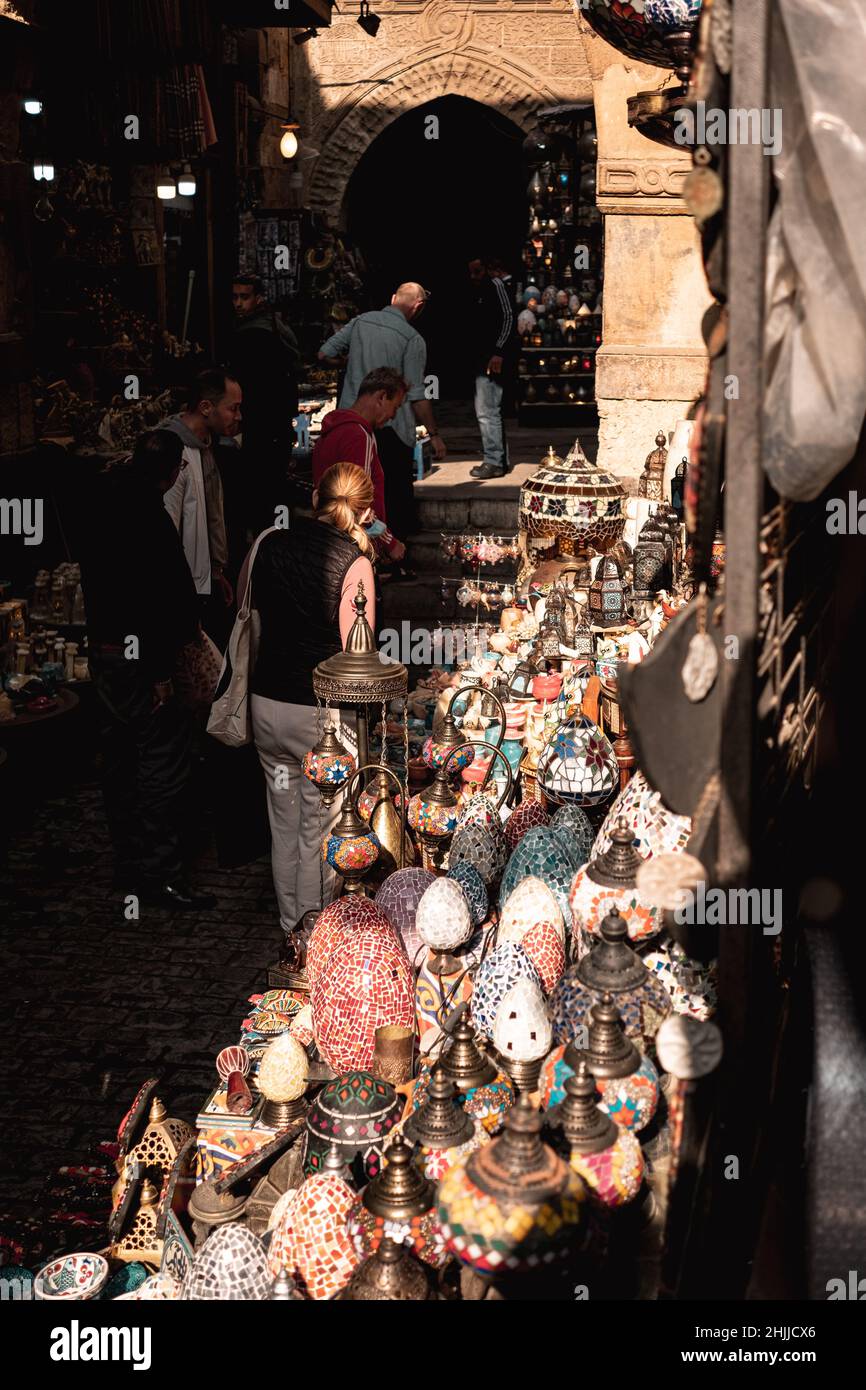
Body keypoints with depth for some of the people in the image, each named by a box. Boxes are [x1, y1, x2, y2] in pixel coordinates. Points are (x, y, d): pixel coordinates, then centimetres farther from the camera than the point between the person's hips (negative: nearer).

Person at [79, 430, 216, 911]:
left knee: (123, 762, 16)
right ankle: (161, 874, 0)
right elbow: (149, 594, -23)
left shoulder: (106, 505, 12)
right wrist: (160, 669, -21)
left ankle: (132, 869, 27)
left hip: (105, 651, 10)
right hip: (138, 661, -10)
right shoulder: (144, 511, -19)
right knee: (166, 762, -4)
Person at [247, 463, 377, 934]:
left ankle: (291, 927, 32)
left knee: (284, 824, 18)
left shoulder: (270, 544, 3)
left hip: (266, 704, 5)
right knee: (319, 832, 7)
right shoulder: (353, 561, -13)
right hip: (322, 710, -5)